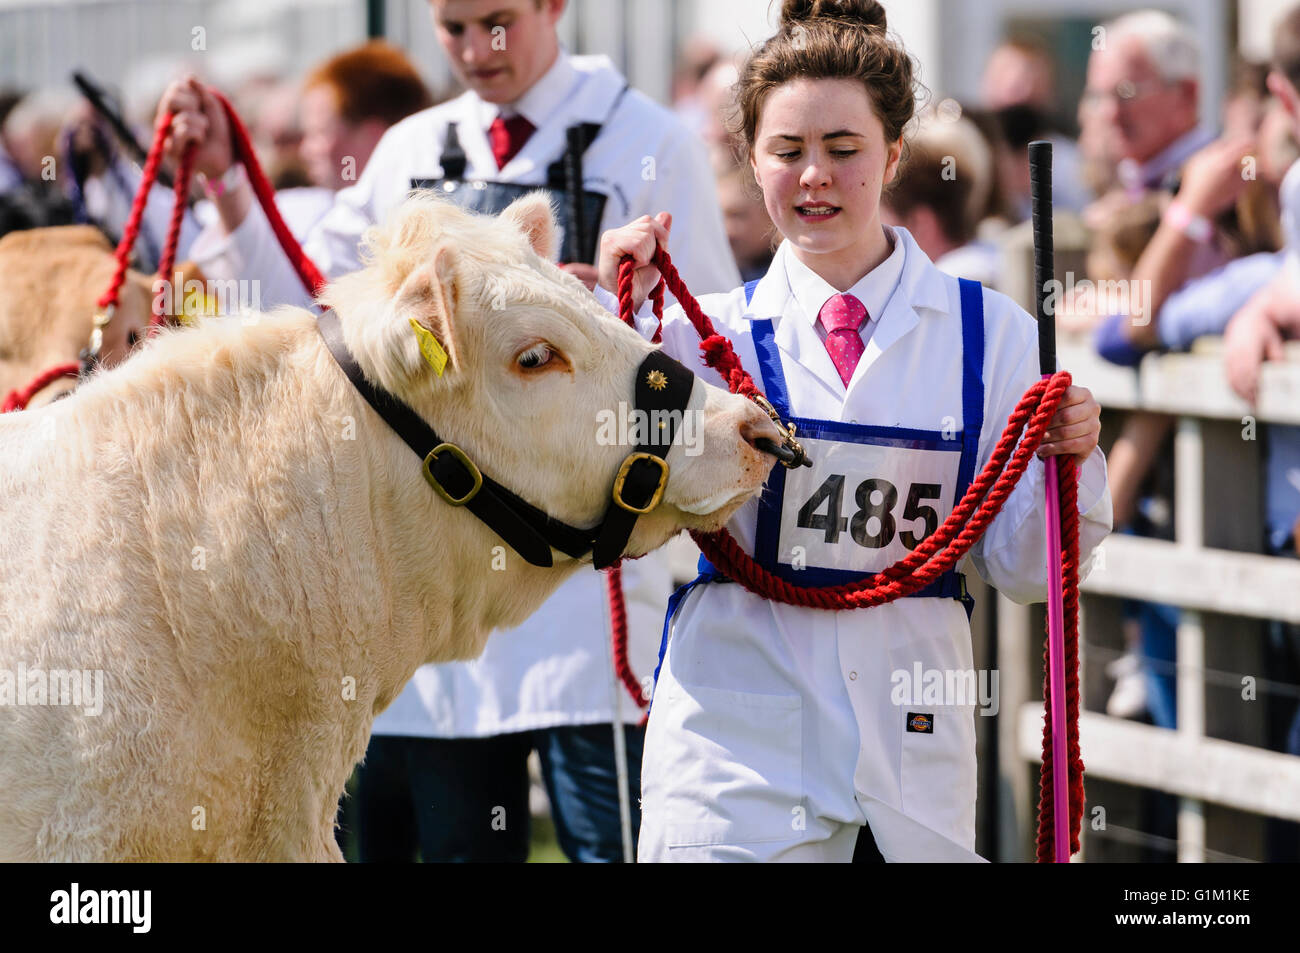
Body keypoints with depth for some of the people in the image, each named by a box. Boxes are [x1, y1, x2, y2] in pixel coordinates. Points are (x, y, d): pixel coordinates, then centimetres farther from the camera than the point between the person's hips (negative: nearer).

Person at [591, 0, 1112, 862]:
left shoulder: (990, 332, 4)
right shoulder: (703, 331, 4)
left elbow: (1025, 574, 5)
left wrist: (1067, 459, -14)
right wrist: (622, 320, -9)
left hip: (914, 756, 1)